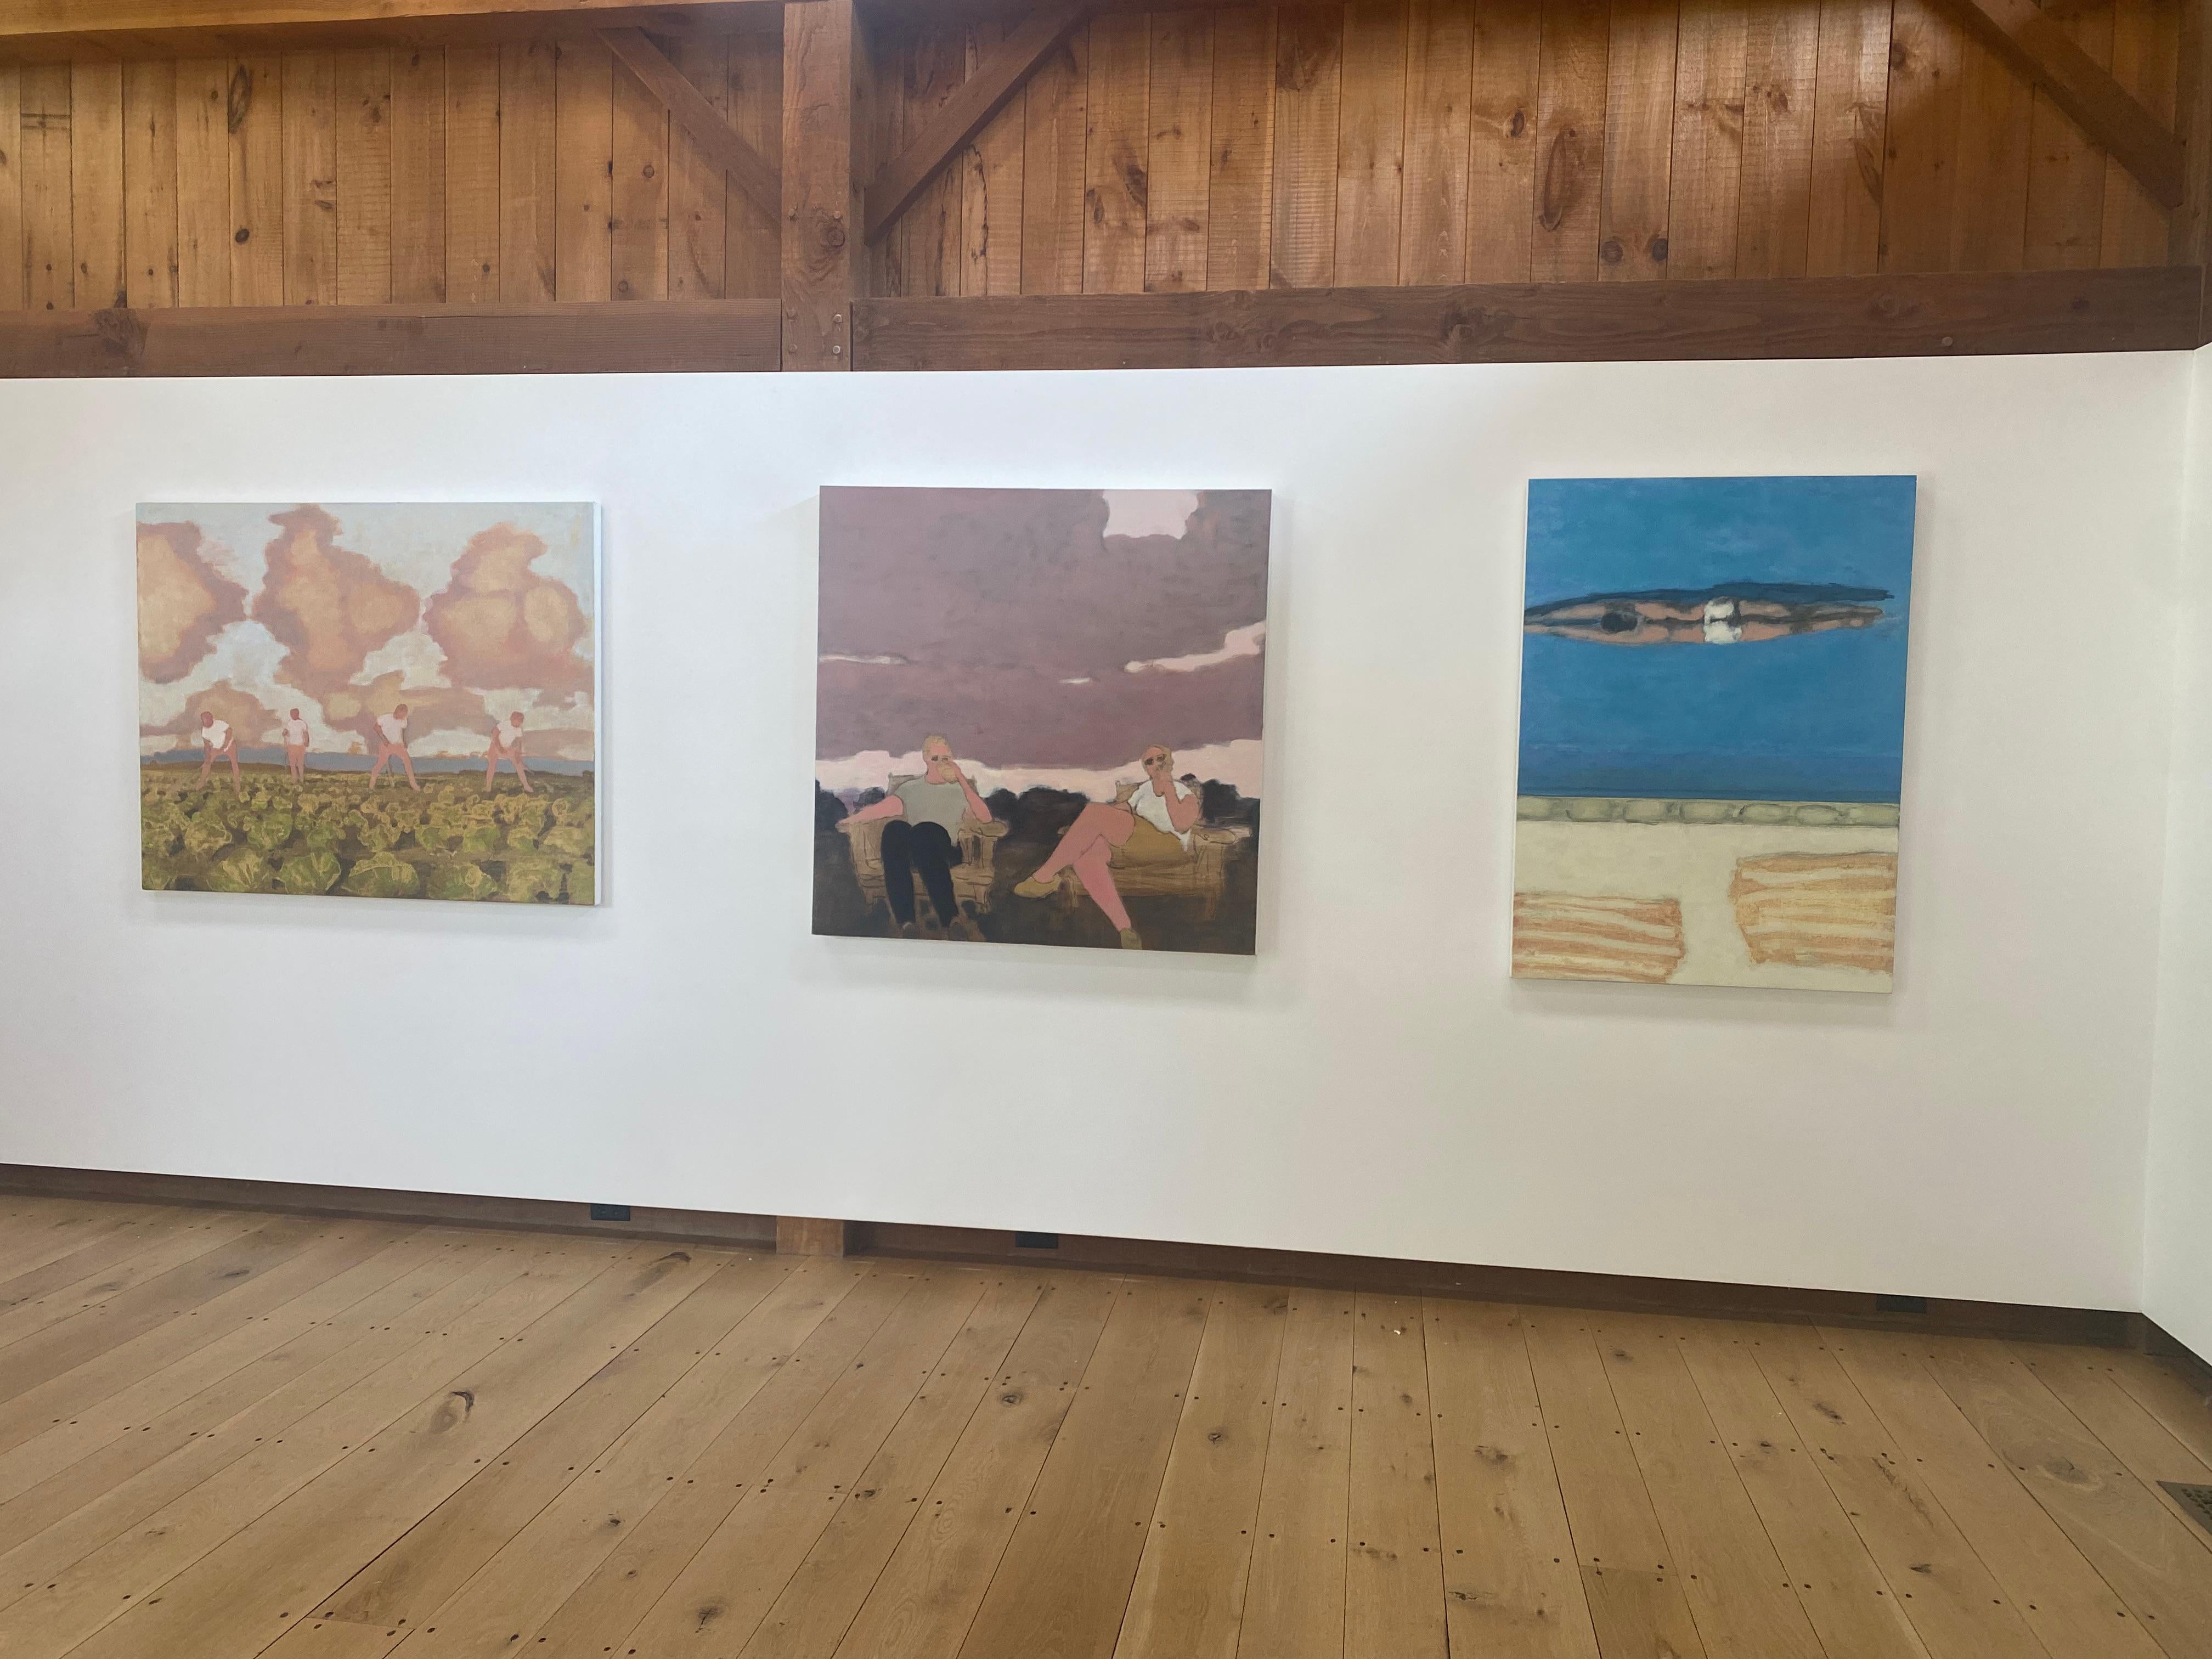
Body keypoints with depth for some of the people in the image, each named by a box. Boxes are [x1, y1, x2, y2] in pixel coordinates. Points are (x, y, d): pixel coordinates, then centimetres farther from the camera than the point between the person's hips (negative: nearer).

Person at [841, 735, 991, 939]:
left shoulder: (959, 790, 23)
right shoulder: (910, 788, 27)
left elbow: (985, 818, 6)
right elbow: (883, 808, 10)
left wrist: (963, 781, 0)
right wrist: (851, 820, -8)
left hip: (943, 851, -1)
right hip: (910, 854, 1)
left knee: (926, 829, -39)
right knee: (895, 828, -35)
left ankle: (950, 917, -50)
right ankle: (905, 918, -47)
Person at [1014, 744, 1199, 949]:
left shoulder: (1185, 792, 13)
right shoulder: (1144, 789, 30)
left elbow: (1181, 825, -6)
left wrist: (1168, 789, -4)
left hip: (1167, 844, -6)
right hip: (1132, 848, 6)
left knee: (1094, 812, -25)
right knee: (1085, 859, -29)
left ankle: (1046, 876, -21)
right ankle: (1125, 929, -39)